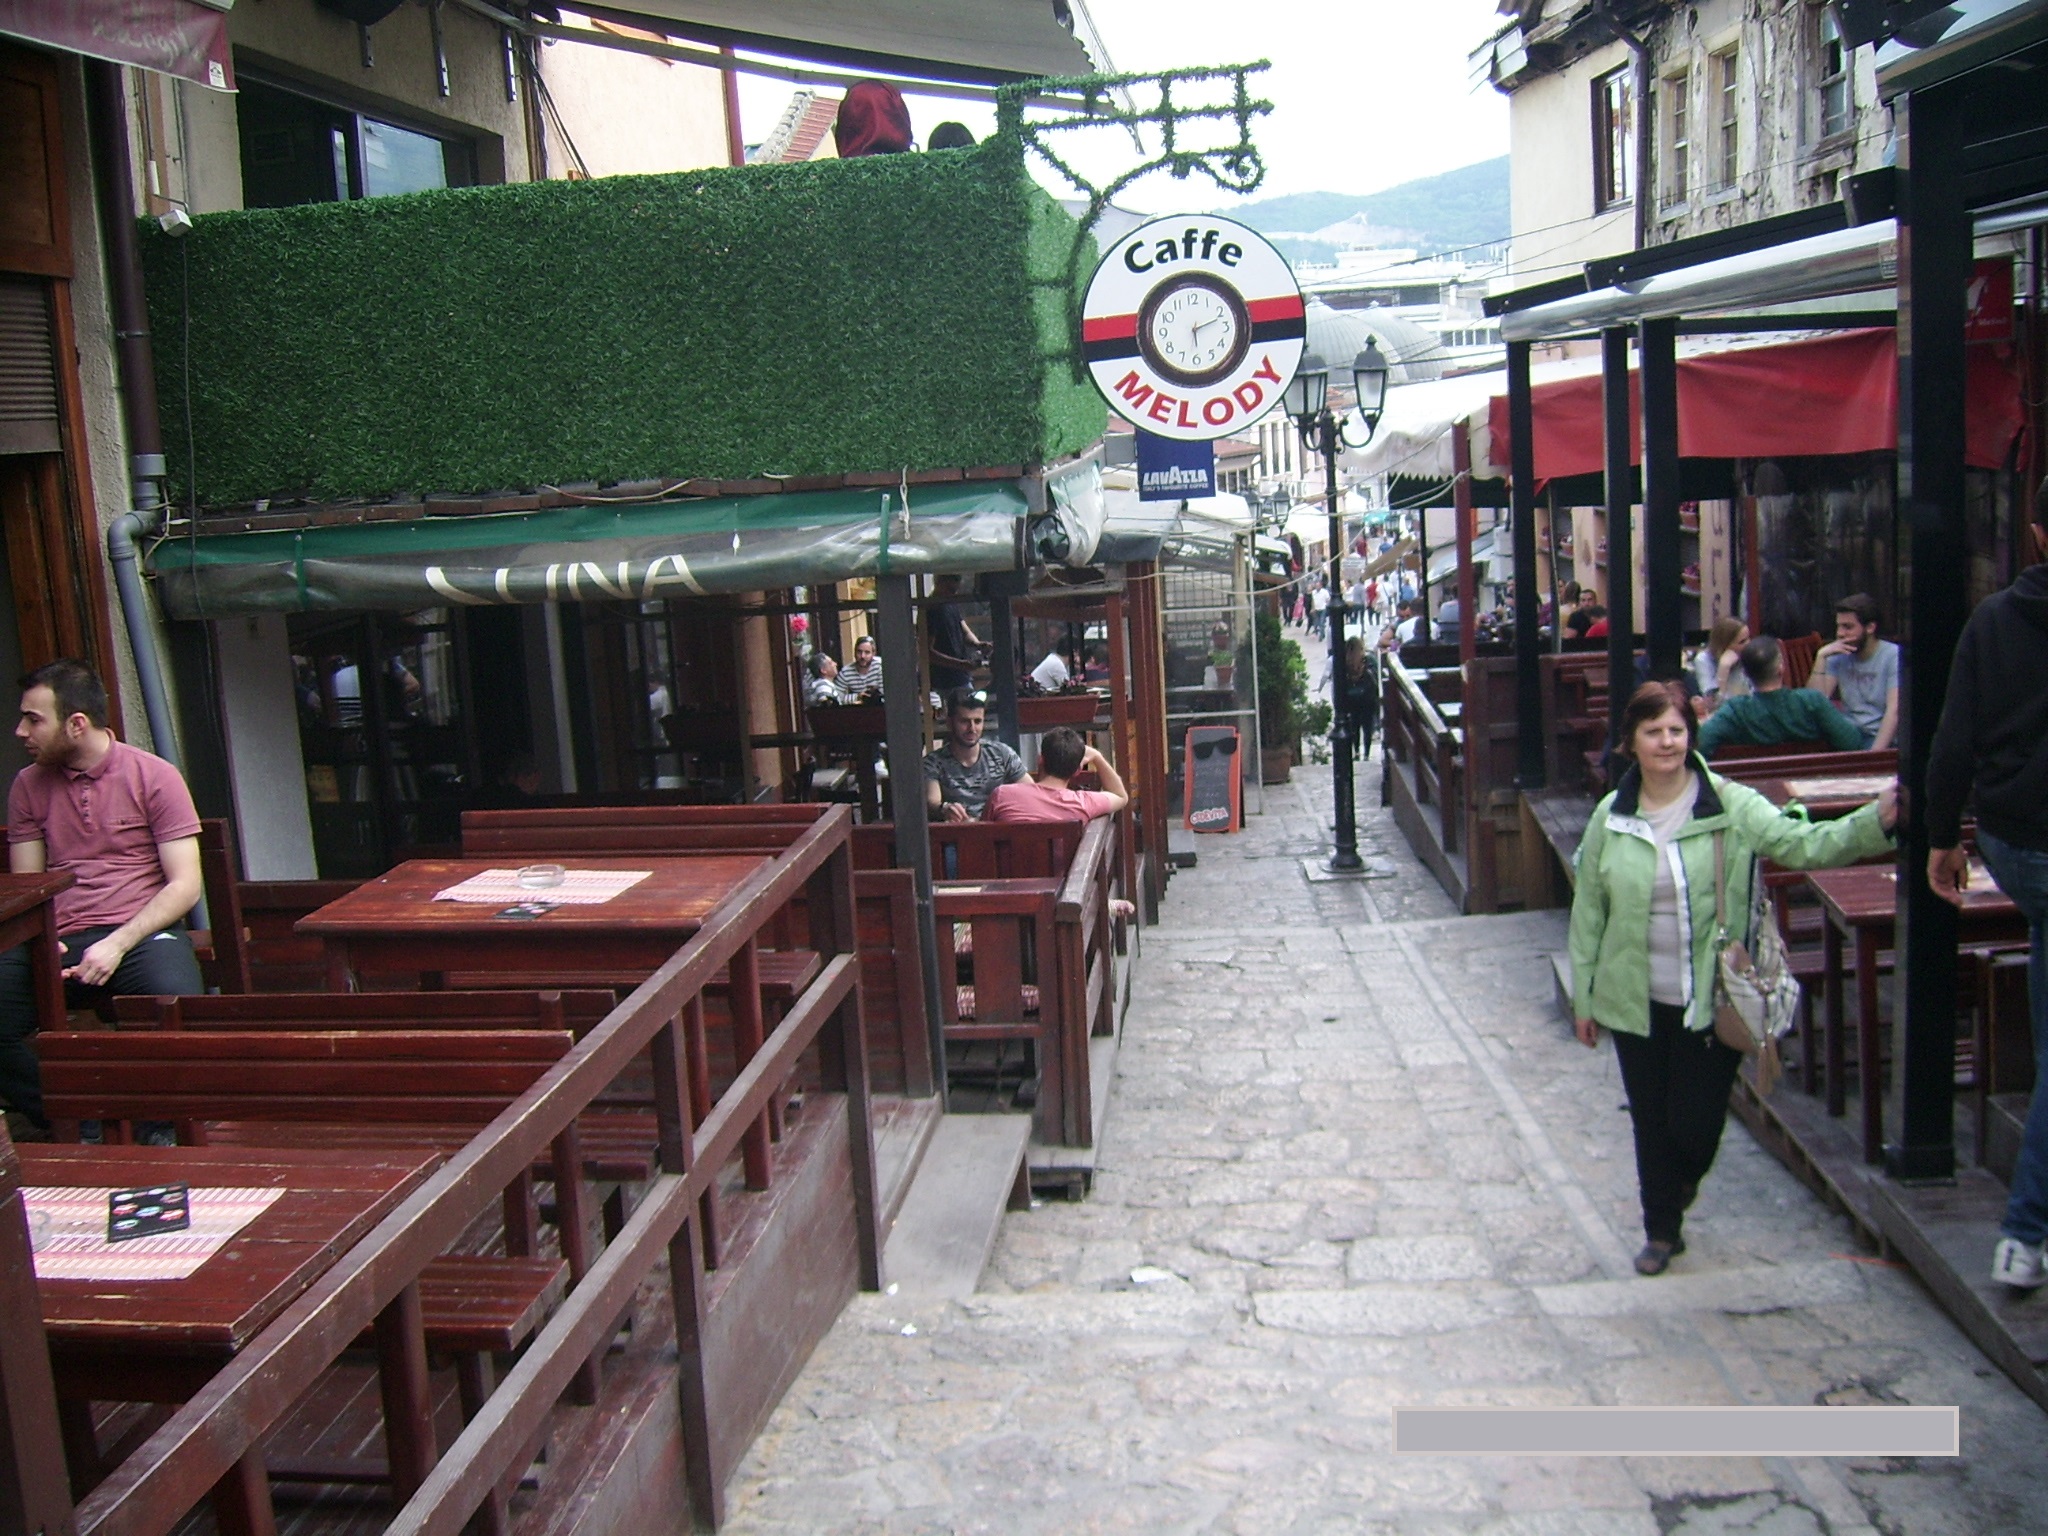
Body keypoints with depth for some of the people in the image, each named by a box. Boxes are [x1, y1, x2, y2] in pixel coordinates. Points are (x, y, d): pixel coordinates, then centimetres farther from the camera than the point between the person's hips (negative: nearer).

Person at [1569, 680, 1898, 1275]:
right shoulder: (1609, 818, -1)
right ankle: (1661, 1230, 31)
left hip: (1712, 1001, -2)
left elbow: (1805, 844, -19)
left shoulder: (1732, 807, -8)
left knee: (1695, 1124, 3)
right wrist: (1583, 997, 6)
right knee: (1651, 1120, 11)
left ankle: (1683, 1179, 40)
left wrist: (1876, 820, -37)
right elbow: (1588, 911, 5)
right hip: (1636, 1002, 2)